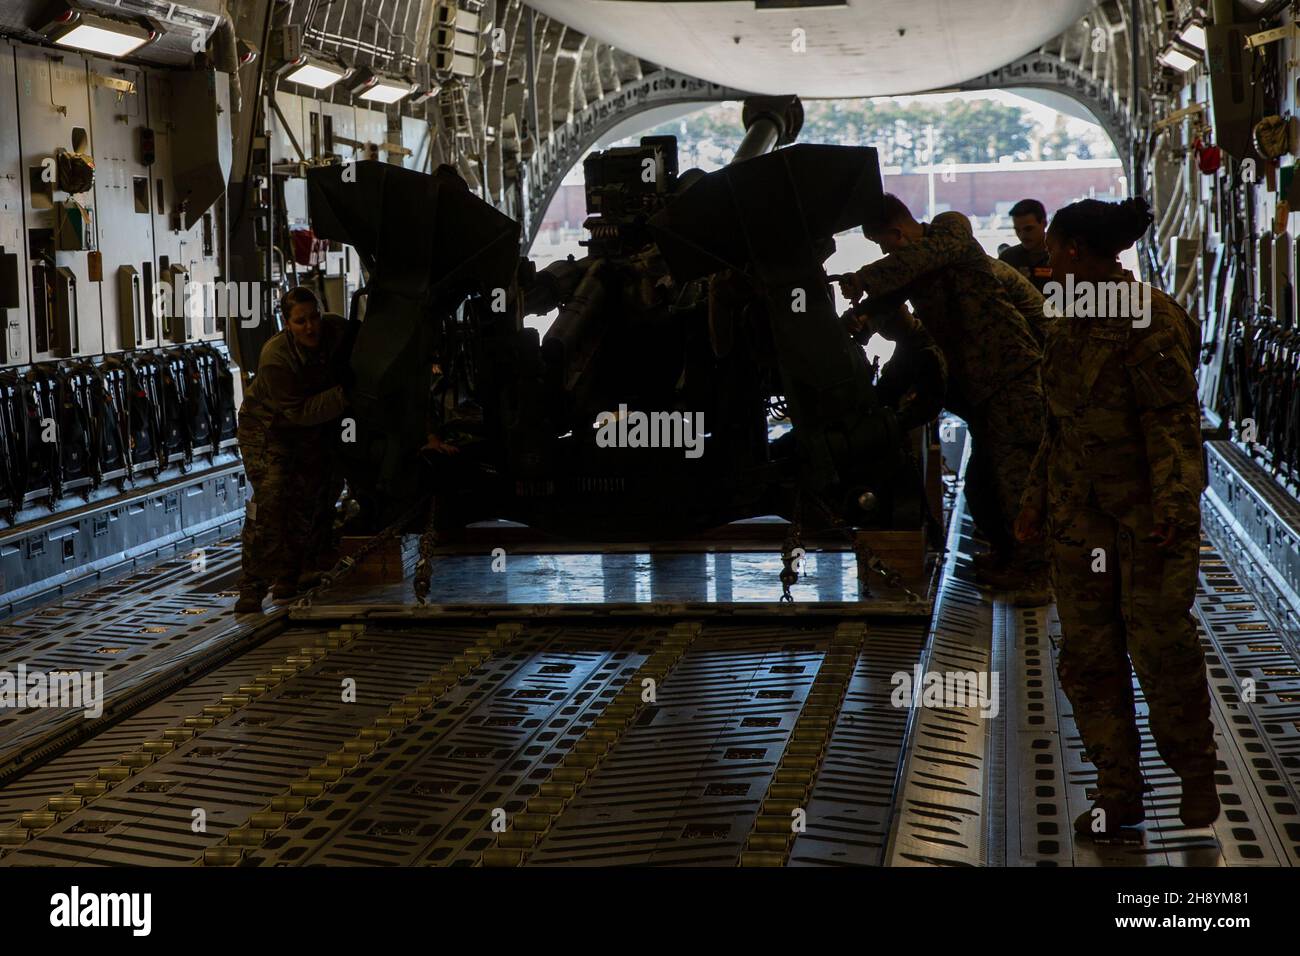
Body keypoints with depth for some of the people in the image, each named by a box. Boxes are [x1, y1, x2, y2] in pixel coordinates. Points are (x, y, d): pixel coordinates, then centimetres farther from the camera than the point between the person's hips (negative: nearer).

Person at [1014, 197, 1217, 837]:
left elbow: (1174, 419, -17)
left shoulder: (1150, 318, -12)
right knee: (1087, 653, 5)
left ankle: (1196, 775, 19)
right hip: (1078, 514, 8)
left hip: (1145, 512, -7)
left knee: (1161, 644, -3)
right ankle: (1118, 791, 15)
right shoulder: (1071, 323, 14)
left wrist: (1172, 504, -26)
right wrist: (1038, 496, 20)